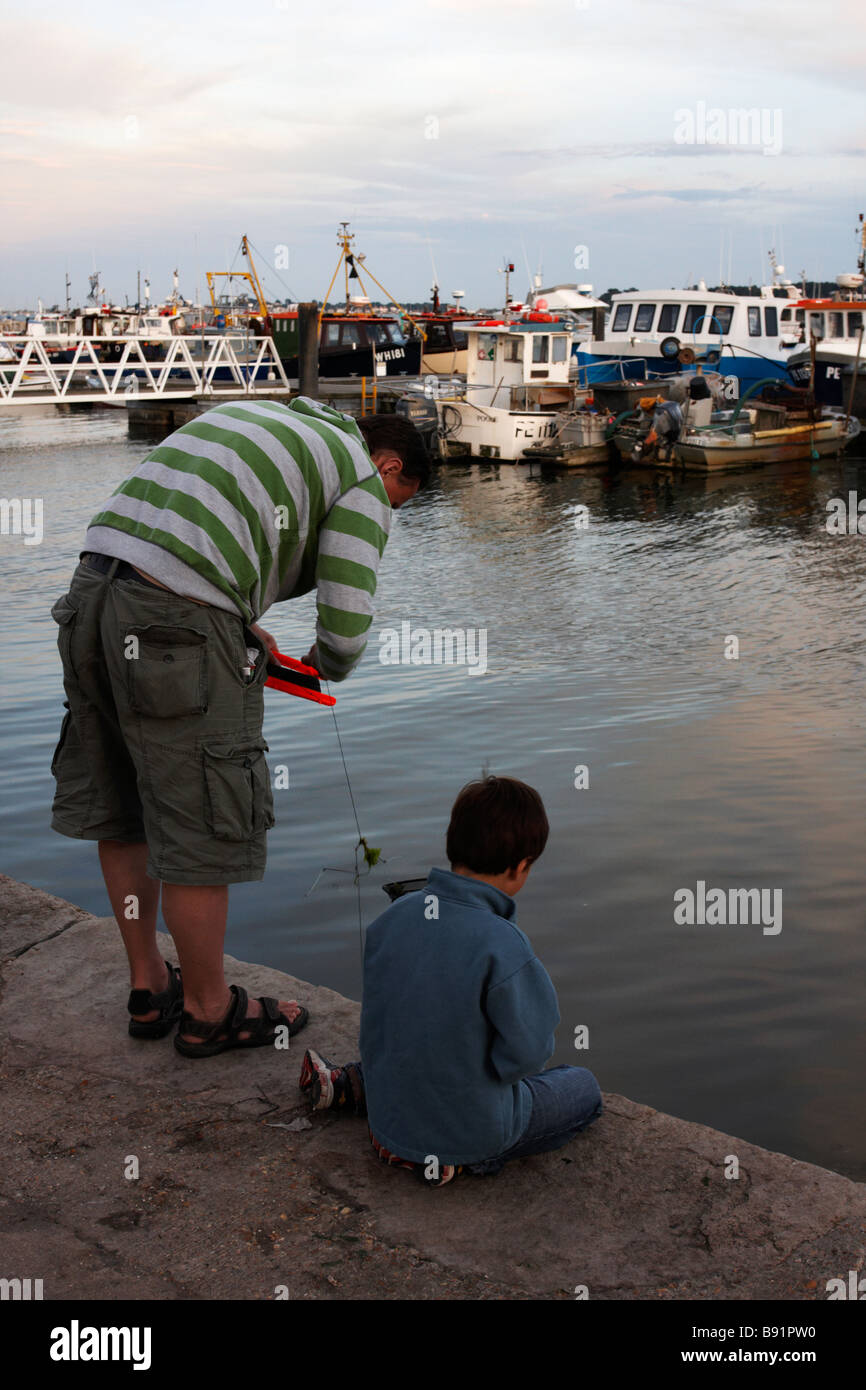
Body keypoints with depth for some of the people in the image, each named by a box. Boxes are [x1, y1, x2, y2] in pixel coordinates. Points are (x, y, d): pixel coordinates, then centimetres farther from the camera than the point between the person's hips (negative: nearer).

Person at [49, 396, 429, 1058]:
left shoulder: (257, 416, 31)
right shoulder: (362, 482, 7)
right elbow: (345, 628, -1)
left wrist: (242, 628, 27)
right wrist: (324, 668, 23)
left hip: (92, 586, 9)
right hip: (178, 624, -9)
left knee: (120, 812, 18)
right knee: (201, 831, 5)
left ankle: (149, 987, 34)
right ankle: (209, 1010, 20)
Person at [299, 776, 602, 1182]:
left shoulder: (390, 917, -9)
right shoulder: (502, 946, -29)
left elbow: (377, 1018, 2)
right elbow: (524, 1054, -23)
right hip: (475, 1129, -7)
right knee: (584, 1087, 17)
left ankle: (349, 1084, 20)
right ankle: (463, 1159, 0)